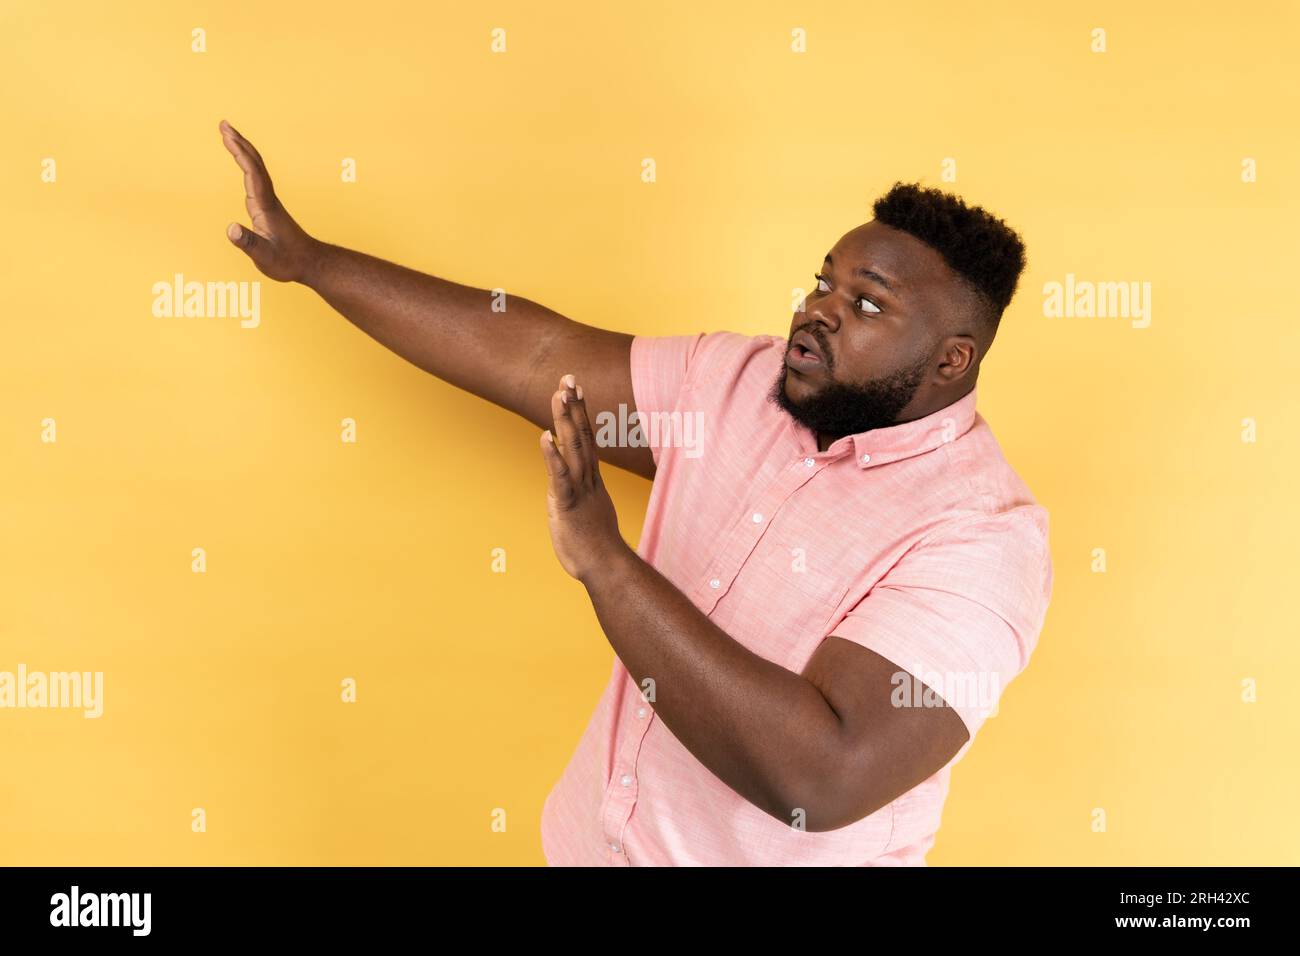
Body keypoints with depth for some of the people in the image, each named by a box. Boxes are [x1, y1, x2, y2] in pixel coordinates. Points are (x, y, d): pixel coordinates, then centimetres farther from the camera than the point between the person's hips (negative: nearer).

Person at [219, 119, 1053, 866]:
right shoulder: (740, 383, -4)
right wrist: (308, 259, -6)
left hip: (766, 849, -5)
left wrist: (605, 560, -34)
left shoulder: (981, 536, -24)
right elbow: (538, 355, -5)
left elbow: (820, 778, -34)